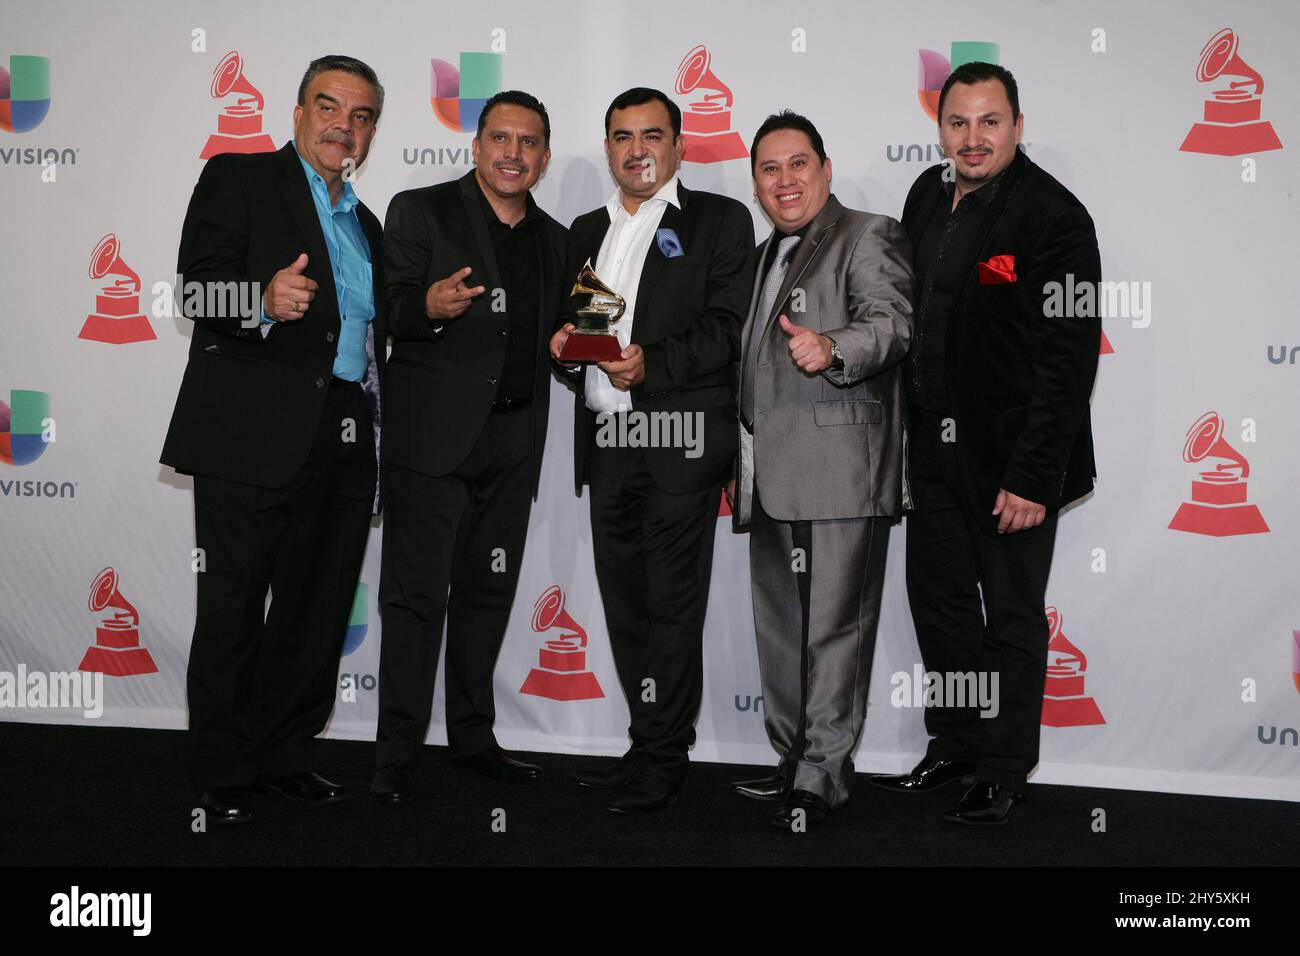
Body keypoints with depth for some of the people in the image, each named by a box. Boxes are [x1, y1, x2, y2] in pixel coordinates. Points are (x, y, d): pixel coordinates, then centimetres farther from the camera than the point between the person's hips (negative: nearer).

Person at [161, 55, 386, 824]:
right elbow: (199, 294, -11)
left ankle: (284, 757, 22)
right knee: (234, 611, -1)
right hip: (254, 436, -6)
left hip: (344, 445, 7)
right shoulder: (239, 180, 1)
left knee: (318, 614, 10)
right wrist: (265, 300, -30)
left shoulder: (365, 225, 22)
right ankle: (222, 779, 10)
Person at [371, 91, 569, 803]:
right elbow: (386, 314, -7)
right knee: (416, 593, -4)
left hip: (513, 442, 5)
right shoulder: (420, 211, 0)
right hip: (432, 435, -5)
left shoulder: (553, 240, 15)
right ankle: (397, 753, 3)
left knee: (488, 592, 12)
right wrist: (429, 306, -27)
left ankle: (473, 737, 22)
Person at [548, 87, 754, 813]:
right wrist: (564, 340, 1)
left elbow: (729, 326, -8)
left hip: (681, 442, -6)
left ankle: (664, 760, 8)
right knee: (624, 603, 9)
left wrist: (653, 363, -20)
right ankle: (648, 746, 20)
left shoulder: (720, 221, 3)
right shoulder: (588, 231, 20)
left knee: (672, 604, -2)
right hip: (607, 441, 6)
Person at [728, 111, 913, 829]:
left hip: (838, 468, -9)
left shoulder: (868, 236, 0)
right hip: (770, 476, 9)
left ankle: (823, 776, 2)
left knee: (831, 626, -6)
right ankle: (793, 759, 24)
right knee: (780, 627, 13)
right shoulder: (767, 256, 25)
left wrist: (831, 348, -36)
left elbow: (892, 321, -16)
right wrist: (740, 463, 24)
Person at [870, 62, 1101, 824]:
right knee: (939, 599, 17)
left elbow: (1069, 358, -19)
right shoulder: (927, 197, 6)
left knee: (1012, 617, 6)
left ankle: (1005, 774, 20)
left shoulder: (1053, 216, -16)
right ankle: (954, 746, 34)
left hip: (1011, 457, -7)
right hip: (935, 447, 7)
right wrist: (908, 430, 11)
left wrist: (1032, 475, -22)